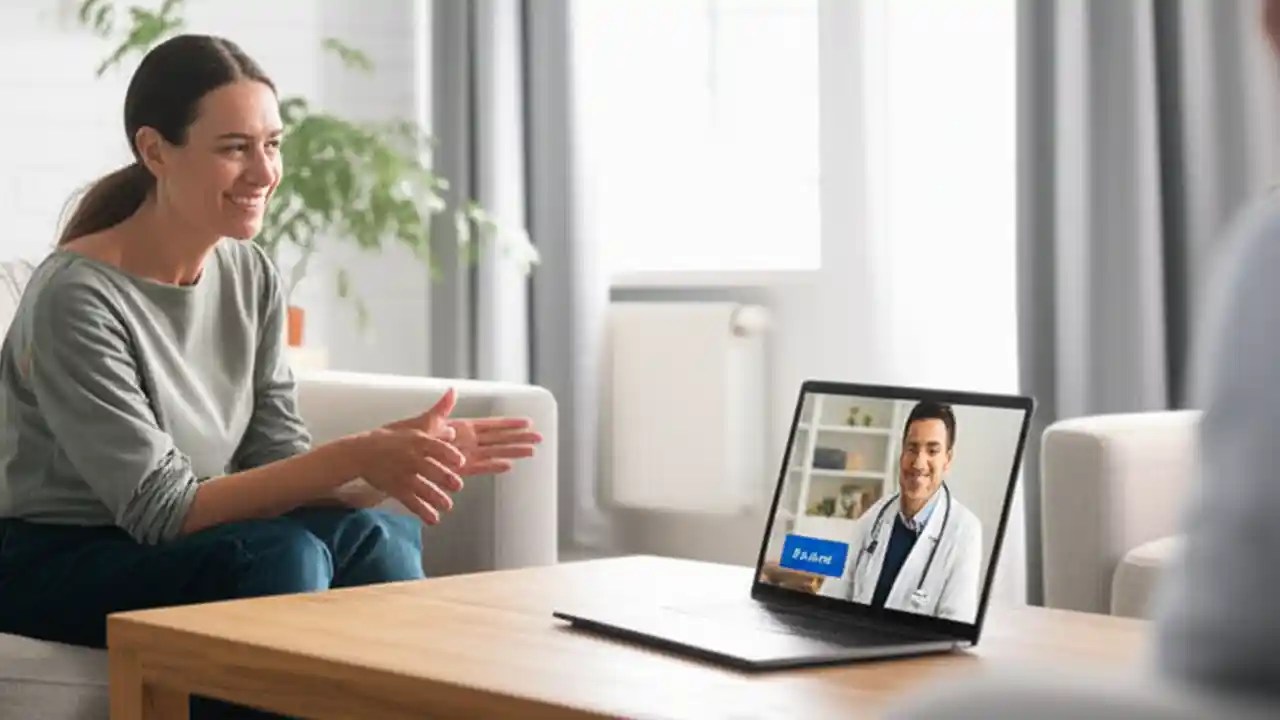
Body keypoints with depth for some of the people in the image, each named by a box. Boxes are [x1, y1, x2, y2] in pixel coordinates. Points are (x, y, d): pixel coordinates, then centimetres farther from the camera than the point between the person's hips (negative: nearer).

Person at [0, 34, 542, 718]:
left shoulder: (251, 277, 1)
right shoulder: (76, 298, -20)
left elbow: (279, 464, -3)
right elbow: (161, 509, -23)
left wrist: (399, 455, -23)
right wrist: (356, 457, -29)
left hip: (185, 553, 6)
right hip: (56, 571, -6)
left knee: (377, 536, -20)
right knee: (283, 555, -30)